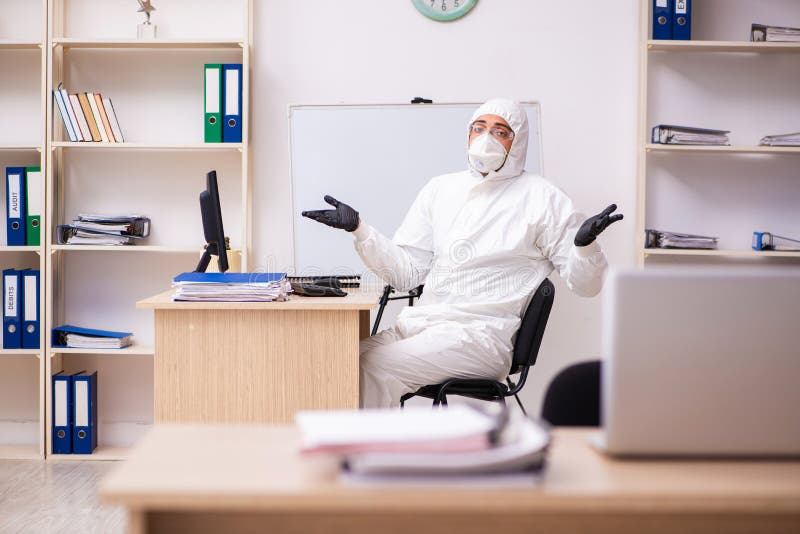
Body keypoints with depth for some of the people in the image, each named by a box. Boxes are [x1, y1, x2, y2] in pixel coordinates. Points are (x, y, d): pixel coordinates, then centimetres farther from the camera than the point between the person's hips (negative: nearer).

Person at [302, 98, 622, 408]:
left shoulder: (541, 197, 5)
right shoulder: (440, 189, 19)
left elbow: (584, 284, 1)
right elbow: (405, 272, 17)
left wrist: (584, 244, -20)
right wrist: (359, 229, 6)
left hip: (482, 335, -5)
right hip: (419, 324, 5)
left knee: (376, 367, -26)